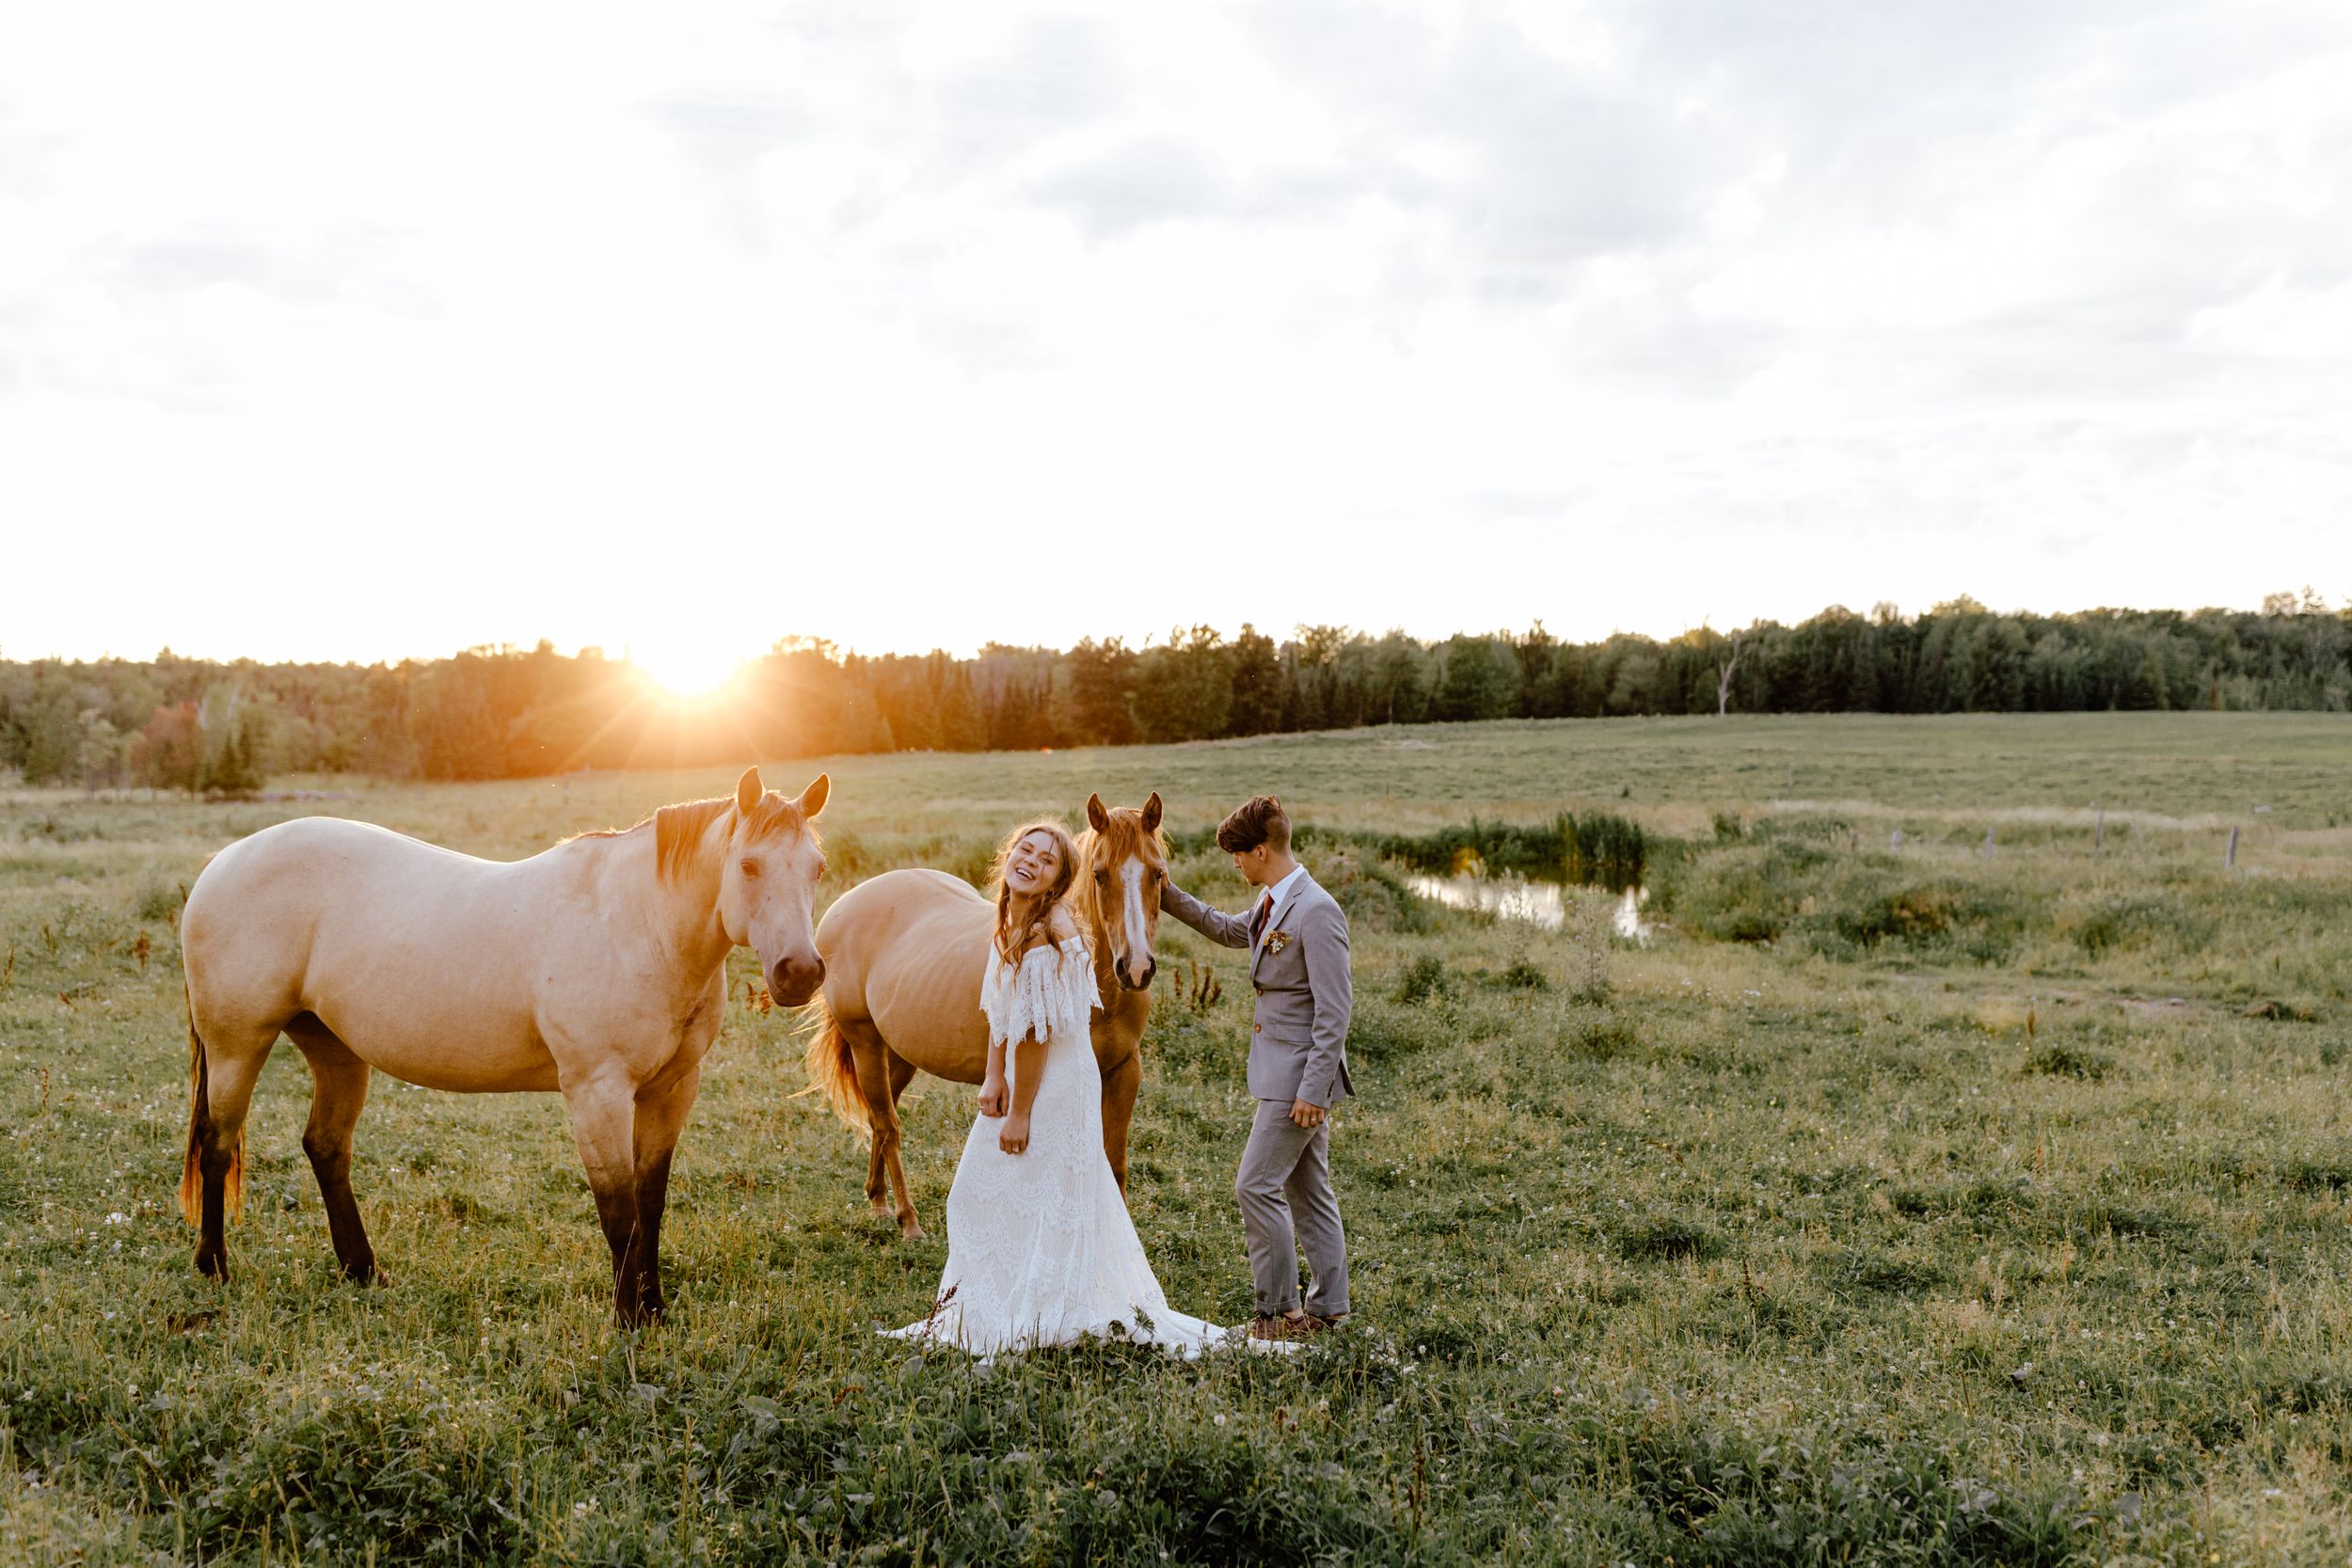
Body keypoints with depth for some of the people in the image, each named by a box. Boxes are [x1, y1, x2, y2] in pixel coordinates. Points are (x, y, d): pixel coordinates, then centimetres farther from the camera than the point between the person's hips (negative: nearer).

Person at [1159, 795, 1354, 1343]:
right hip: (1282, 1071, 10)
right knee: (1307, 1190, 14)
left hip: (1301, 1072, -10)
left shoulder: (1316, 911, -20)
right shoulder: (1270, 902, 9)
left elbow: (1334, 1009, -22)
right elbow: (1229, 930, 32)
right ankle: (1327, 1307, 23)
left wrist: (1313, 1089, -22)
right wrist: (1170, 897, 25)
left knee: (1257, 1185, -7)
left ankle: (1277, 1311, 2)